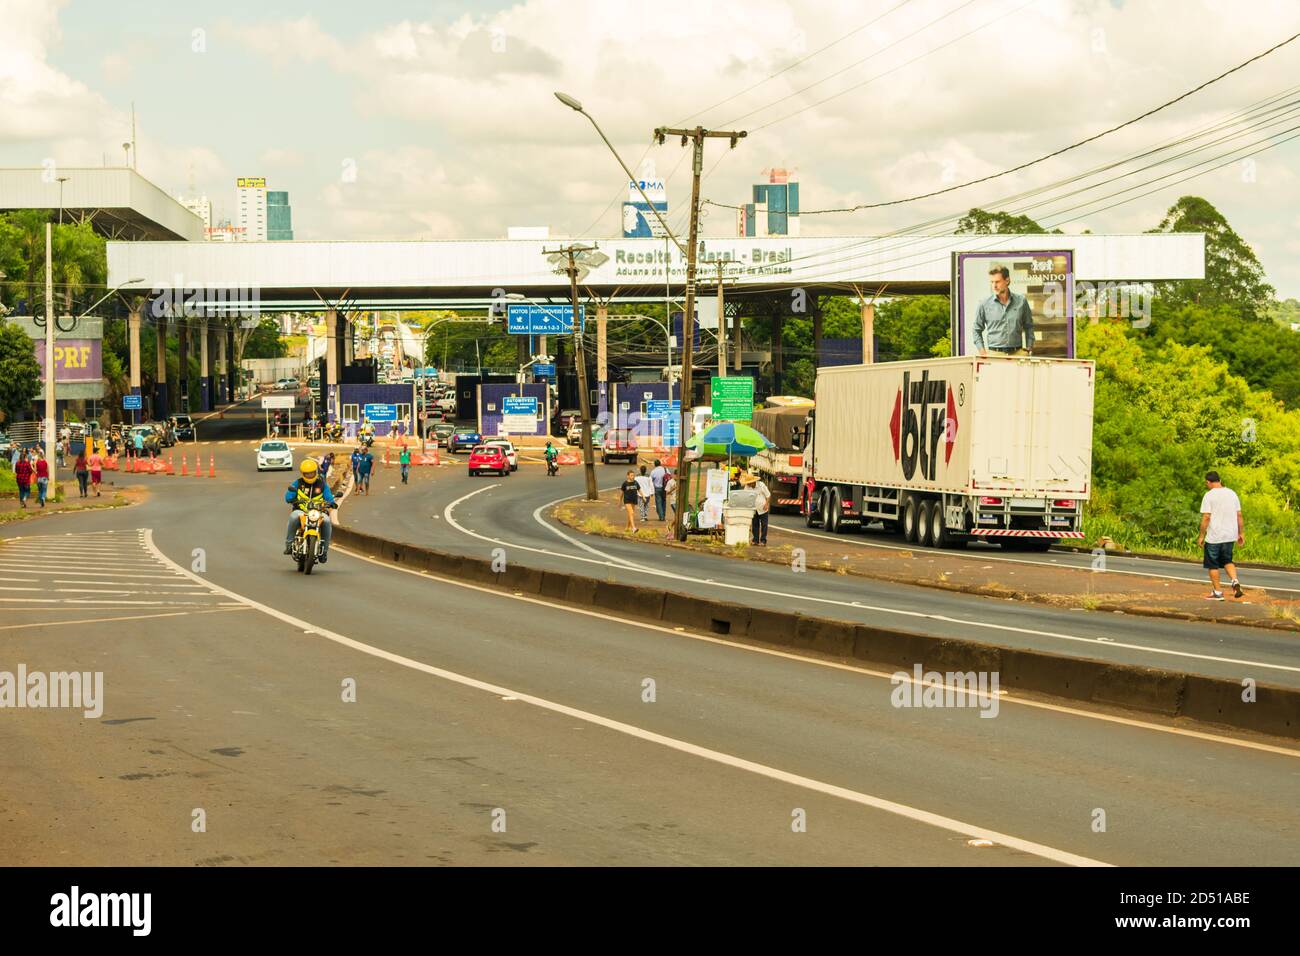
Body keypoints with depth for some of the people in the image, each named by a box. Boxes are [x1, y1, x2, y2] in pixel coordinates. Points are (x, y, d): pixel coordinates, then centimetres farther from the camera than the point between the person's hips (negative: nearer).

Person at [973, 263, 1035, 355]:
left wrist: (1029, 348, 11)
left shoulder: (1021, 301, 8)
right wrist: (982, 352, 3)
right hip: (994, 354, -1)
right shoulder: (985, 304, 5)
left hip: (1017, 354, 1)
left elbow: (1028, 327, 18)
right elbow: (977, 330, 13)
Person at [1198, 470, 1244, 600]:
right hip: (1230, 536, 6)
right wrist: (1241, 533, 16)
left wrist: (1201, 536, -9)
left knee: (1213, 565, 7)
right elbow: (1239, 515, 9)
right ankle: (1235, 581, -4)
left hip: (1214, 536, -6)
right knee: (1227, 561, 19)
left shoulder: (1209, 496, -10)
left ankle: (1217, 592, 9)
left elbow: (1206, 518, -14)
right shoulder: (1232, 493, 8)